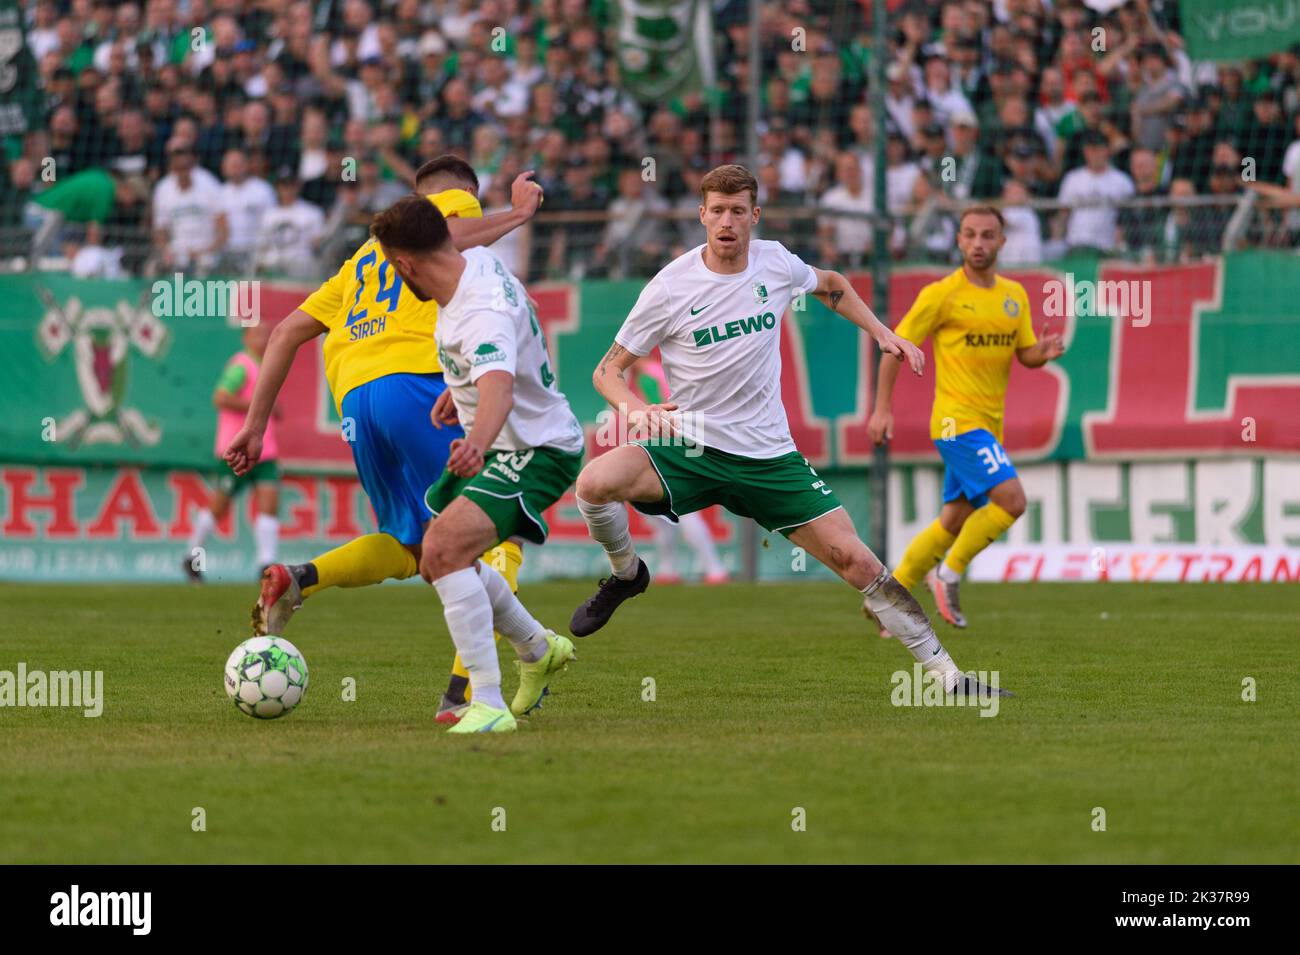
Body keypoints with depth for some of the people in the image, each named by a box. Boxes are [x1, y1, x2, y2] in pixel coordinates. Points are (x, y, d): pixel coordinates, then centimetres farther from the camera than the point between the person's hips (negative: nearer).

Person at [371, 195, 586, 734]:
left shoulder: (482, 314, -32)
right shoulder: (476, 262, -3)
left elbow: (500, 391, -52)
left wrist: (476, 444, -70)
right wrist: (457, 387, 26)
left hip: (537, 451, -11)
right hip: (492, 446, 11)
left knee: (445, 548, -30)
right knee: (437, 560, 20)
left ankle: (490, 706, -30)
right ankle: (537, 649, 42)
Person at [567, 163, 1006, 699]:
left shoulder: (776, 263, 0)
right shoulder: (670, 288, -9)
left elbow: (832, 285, 25)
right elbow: (608, 370, -4)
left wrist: (882, 333, 12)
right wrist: (636, 410, -25)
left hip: (769, 455, 2)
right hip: (690, 448, -2)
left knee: (853, 558, -7)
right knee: (594, 483, -29)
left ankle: (944, 673, 3)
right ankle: (626, 574, 3)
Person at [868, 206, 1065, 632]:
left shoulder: (1014, 295, 11)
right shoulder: (942, 294, -8)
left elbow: (1026, 355, 13)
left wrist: (1045, 352, -11)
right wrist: (881, 409, -7)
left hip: (988, 422, 7)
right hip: (957, 418, -7)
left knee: (954, 522, 11)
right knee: (1011, 499, -21)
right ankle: (949, 573, -5)